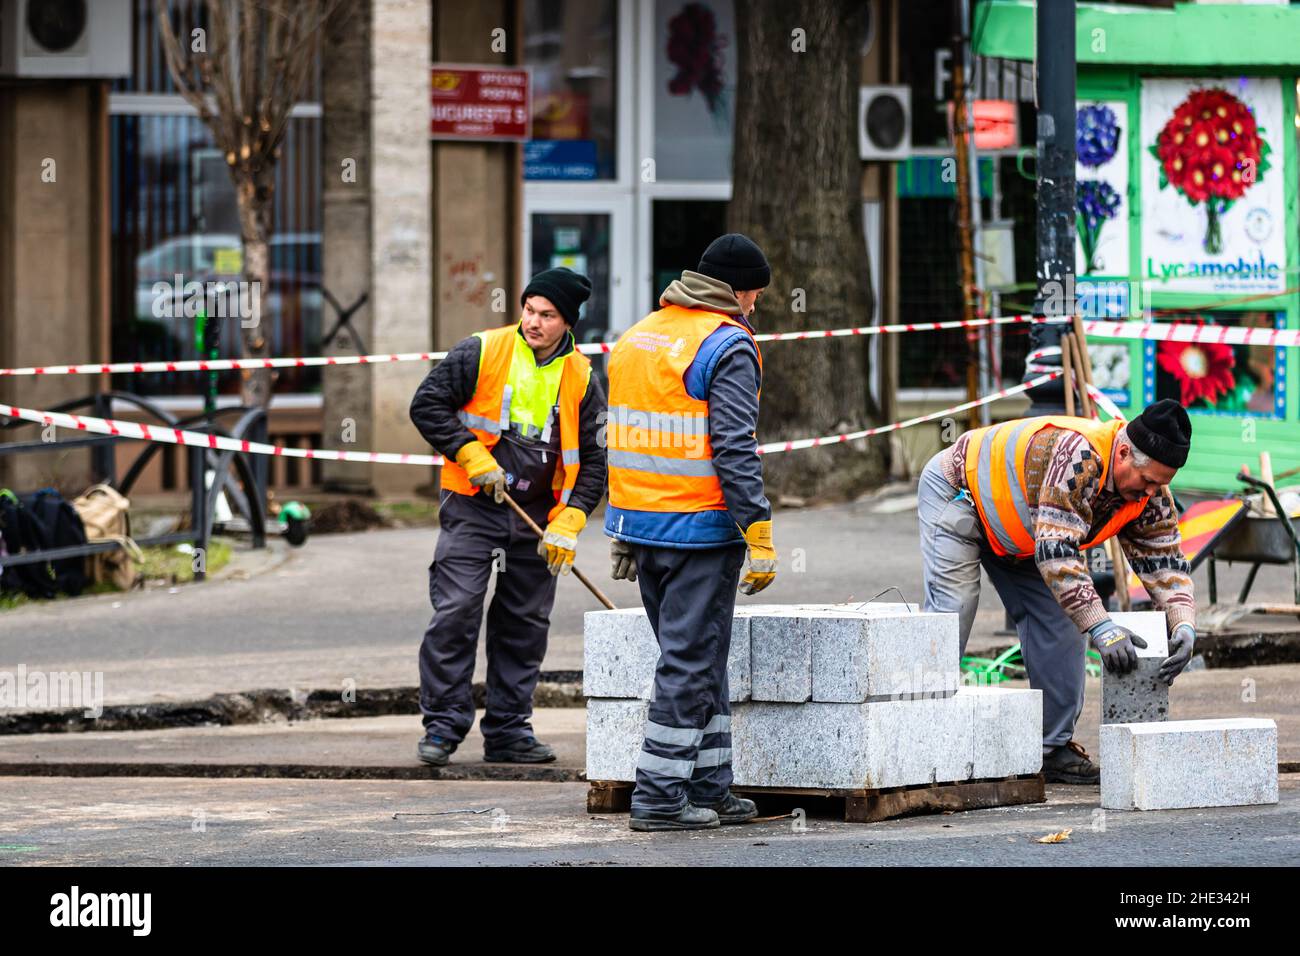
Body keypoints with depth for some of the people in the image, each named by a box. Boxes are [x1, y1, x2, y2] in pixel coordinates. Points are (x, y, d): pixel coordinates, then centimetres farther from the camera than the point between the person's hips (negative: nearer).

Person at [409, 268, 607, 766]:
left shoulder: (582, 380, 3)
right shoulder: (482, 353, -6)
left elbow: (593, 458, 6)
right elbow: (427, 405, -4)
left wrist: (568, 522, -5)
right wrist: (472, 456, -14)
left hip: (538, 516, 4)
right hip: (472, 508, -3)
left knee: (525, 625, 8)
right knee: (456, 612, -11)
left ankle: (508, 730, 17)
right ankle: (442, 725, -4)